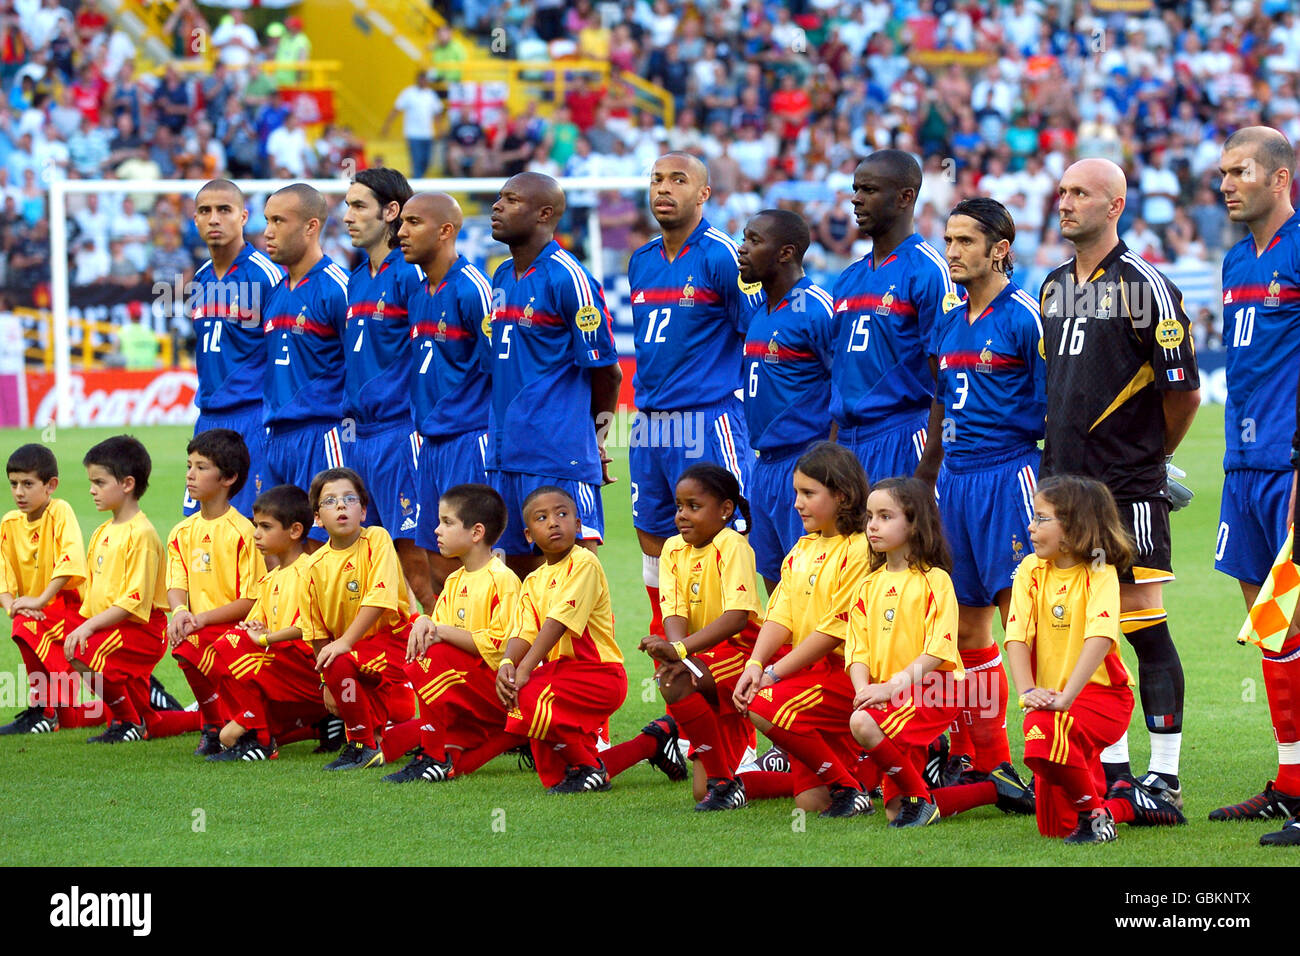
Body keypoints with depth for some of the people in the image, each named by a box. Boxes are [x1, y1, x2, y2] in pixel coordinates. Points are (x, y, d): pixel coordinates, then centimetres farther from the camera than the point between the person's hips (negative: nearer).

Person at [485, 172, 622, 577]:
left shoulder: (569, 279, -11)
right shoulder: (502, 278, 14)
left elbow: (606, 371, -5)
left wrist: (594, 436, 5)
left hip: (559, 455, -8)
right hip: (505, 453, 8)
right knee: (518, 567, 10)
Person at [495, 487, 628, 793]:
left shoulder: (584, 563, -10)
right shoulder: (534, 581, 15)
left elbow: (559, 621, -20)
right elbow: (523, 632, 2)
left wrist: (524, 670, -26)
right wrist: (507, 664, -21)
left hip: (598, 674, -8)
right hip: (561, 668, 8)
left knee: (528, 698, -25)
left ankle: (590, 769, -6)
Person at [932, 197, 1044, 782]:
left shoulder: (1025, 317, -8)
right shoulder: (948, 323, 14)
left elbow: (1053, 406, -8)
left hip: (1009, 476, -8)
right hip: (954, 477, 8)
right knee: (966, 624, 10)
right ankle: (979, 758, 18)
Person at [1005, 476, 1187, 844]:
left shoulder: (1100, 573, -10)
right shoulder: (1031, 570, 4)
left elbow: (1100, 638, -25)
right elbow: (1017, 637, -7)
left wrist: (1065, 697, -37)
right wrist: (1028, 692, -24)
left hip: (1101, 694, -6)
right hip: (1052, 700, 6)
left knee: (1043, 730, -38)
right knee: (1055, 825, 4)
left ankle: (1094, 811, -16)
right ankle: (1128, 802, 30)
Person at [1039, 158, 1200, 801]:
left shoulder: (1145, 286, -8)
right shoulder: (1053, 288, 14)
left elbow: (1184, 391, -6)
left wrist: (1144, 456, 6)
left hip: (1129, 488, -7)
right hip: (1063, 480, 7)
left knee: (1142, 626, -6)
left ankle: (1164, 776, -3)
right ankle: (1111, 766, 16)